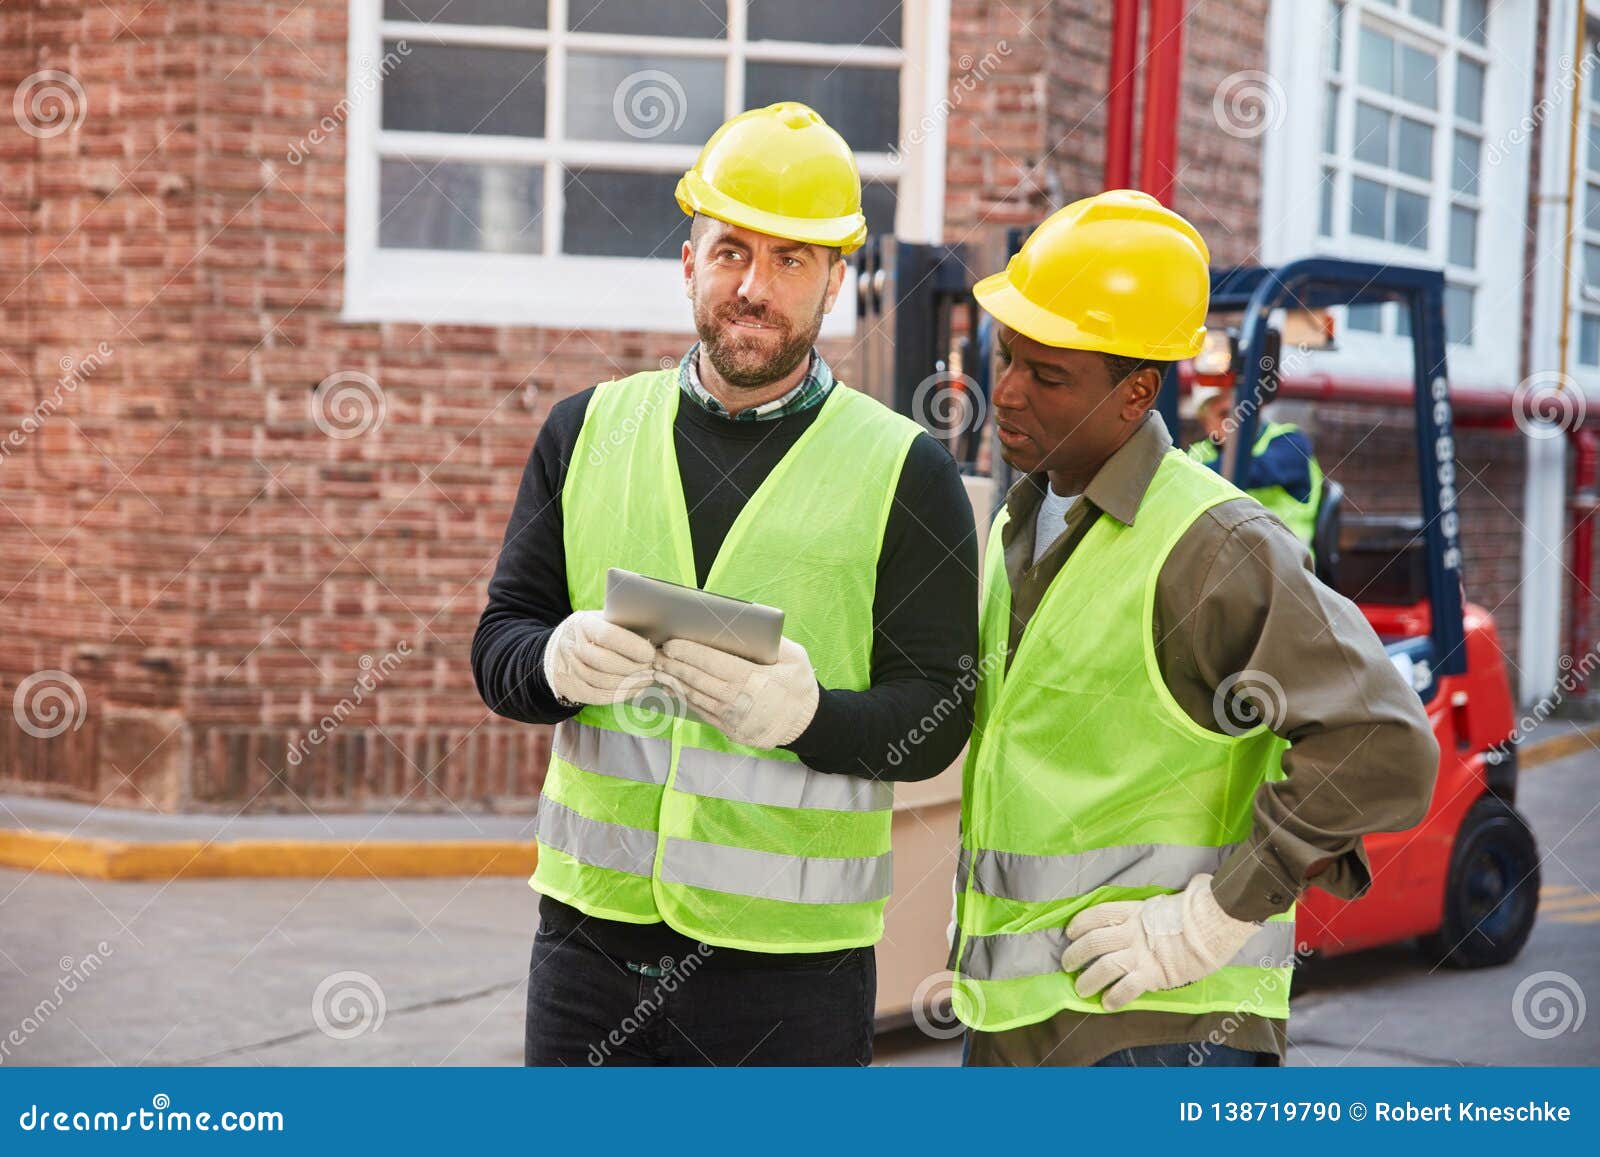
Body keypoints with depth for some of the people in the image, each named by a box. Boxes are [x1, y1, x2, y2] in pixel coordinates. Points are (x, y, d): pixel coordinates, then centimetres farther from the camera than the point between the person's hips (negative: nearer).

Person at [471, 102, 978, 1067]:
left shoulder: (907, 471, 0)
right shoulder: (587, 431, 9)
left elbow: (936, 719, -4)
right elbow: (498, 648, 9)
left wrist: (800, 710, -23)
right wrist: (560, 662, -14)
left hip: (792, 961, -3)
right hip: (594, 932, 3)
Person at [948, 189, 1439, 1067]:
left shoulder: (1212, 547, -15)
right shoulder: (1019, 527, 13)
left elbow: (1384, 748, -21)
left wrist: (1214, 919, -18)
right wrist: (977, 944, 15)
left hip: (1155, 1027, -8)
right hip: (1006, 1025, 9)